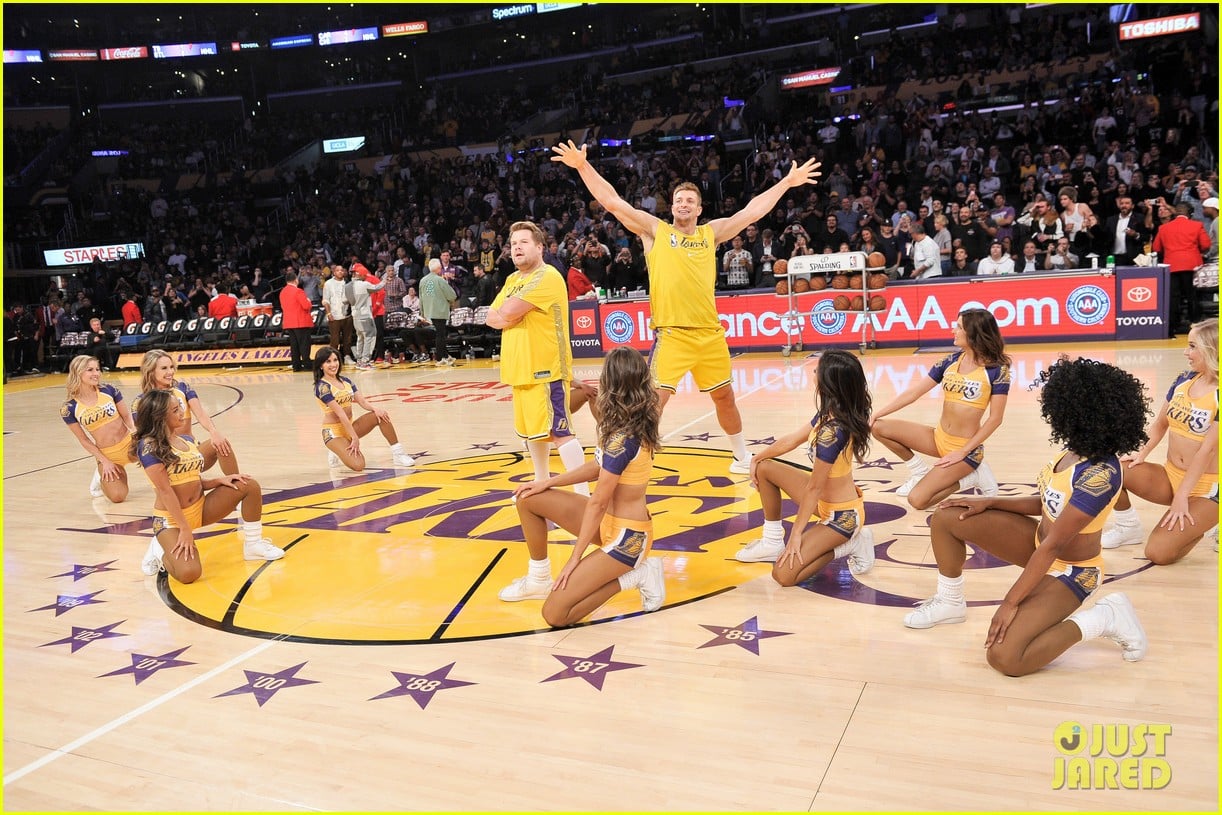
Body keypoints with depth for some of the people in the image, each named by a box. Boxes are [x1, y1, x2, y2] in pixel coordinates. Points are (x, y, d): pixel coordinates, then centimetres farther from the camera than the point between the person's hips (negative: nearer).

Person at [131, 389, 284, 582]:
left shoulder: (187, 440, 7)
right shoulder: (149, 446, -16)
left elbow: (196, 482, 12)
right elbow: (164, 490, -20)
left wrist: (220, 480, -9)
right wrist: (185, 529, -21)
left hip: (201, 508, 7)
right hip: (170, 518, -7)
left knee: (250, 486, -7)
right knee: (189, 573, -28)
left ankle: (253, 544, 4)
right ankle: (160, 551, 7)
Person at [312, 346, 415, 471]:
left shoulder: (346, 381, 8)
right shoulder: (322, 386, -15)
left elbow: (362, 401, 1)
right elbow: (340, 413, -20)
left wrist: (375, 409, -22)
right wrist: (355, 437, -24)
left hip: (350, 427, 7)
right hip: (334, 432, -7)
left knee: (380, 415, -15)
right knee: (358, 465, -26)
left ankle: (397, 454, -7)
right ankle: (338, 453, 7)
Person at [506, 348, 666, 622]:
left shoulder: (622, 439, -28)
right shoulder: (633, 423, 0)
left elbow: (598, 503, -22)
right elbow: (599, 467, 13)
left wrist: (574, 559, -14)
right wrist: (549, 483, 11)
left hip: (626, 536, -9)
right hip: (611, 518, 9)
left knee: (555, 614, -12)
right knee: (528, 498, 6)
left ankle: (636, 575, 0)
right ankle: (539, 580, 20)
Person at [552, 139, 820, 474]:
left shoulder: (711, 232, 14)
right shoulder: (655, 230, 6)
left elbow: (753, 211, 19)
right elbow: (613, 202, -1)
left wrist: (787, 182, 21)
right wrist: (582, 166, -9)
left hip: (710, 333, 4)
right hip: (671, 333, -4)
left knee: (724, 396, 17)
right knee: (654, 399, -12)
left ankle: (743, 458, 36)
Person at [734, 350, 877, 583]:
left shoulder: (831, 432, -32)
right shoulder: (827, 415, -6)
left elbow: (813, 488, -25)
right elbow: (791, 440, 11)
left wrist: (796, 534, -16)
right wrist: (757, 458, 14)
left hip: (841, 516, -9)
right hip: (825, 499, 9)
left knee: (784, 574, -13)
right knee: (764, 469, 9)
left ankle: (849, 544, 2)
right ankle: (773, 542, 18)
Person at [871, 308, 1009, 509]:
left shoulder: (997, 369, -13)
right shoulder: (951, 361, 2)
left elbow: (995, 418, -14)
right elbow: (914, 392, 3)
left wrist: (962, 452, -17)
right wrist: (877, 413, -5)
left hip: (966, 448, -6)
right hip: (939, 438, 6)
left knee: (917, 500, -19)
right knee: (878, 427, -8)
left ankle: (972, 476, 3)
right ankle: (922, 472, 9)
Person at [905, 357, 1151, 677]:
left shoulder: (1100, 473, -32)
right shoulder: (1079, 449, -7)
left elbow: (1054, 545, -29)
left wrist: (1010, 603, -23)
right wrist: (989, 502, 0)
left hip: (1068, 571, -8)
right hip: (1040, 541, 8)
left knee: (1004, 657, -23)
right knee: (947, 517, -2)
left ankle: (1103, 618, -4)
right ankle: (950, 602, 18)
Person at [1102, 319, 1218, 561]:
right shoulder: (1184, 380, 2)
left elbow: (1208, 449, -20)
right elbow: (1161, 423, 12)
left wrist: (1181, 497, -21)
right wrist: (1142, 454, -4)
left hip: (1205, 487, -6)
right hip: (1170, 476, 6)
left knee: (1158, 553, -19)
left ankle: (1207, 524, 10)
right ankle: (1128, 528, 6)